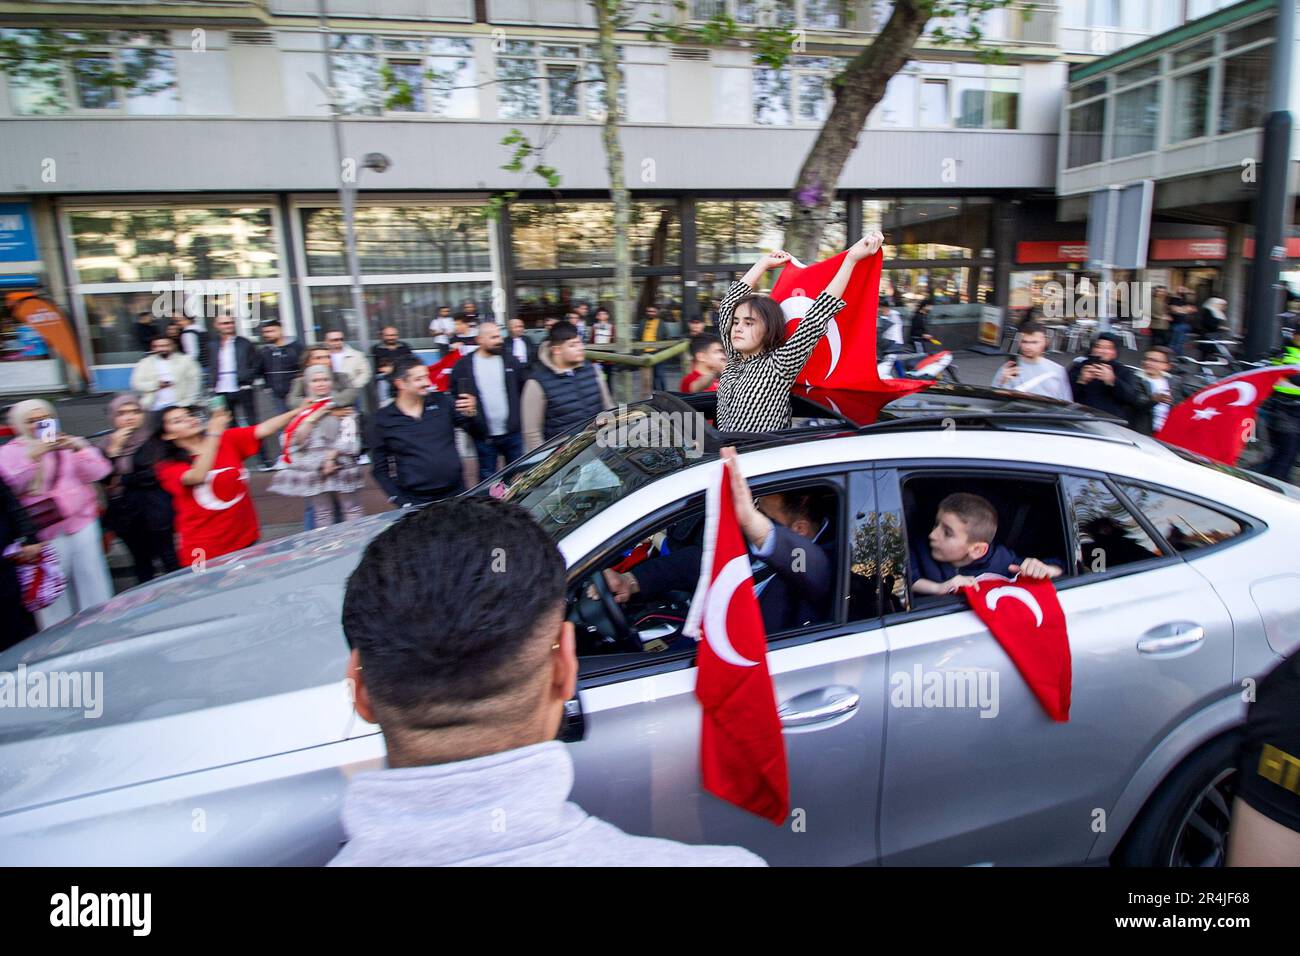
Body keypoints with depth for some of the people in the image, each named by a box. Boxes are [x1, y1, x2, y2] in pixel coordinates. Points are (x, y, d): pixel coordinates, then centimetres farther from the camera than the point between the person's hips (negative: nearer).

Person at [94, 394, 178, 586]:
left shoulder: (154, 440, -4)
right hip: (125, 513, 4)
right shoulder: (104, 444, 10)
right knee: (141, 563, 11)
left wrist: (122, 481, -2)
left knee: (170, 562, -3)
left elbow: (155, 474, -10)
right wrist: (113, 450, -9)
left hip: (155, 509, -4)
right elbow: (103, 478, 0)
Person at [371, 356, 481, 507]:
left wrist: (471, 414, -17)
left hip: (456, 494, 2)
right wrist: (400, 501, -7)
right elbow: (381, 469, 2)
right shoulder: (383, 419, -2)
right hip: (415, 502, -2)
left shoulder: (442, 402, 1)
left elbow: (478, 432, 3)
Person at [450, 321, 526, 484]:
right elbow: (454, 396, 0)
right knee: (487, 478, 10)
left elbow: (525, 388, 7)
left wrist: (517, 413, 0)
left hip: (512, 433, 1)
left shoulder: (510, 361, 2)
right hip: (483, 436, -1)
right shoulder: (463, 366, -3)